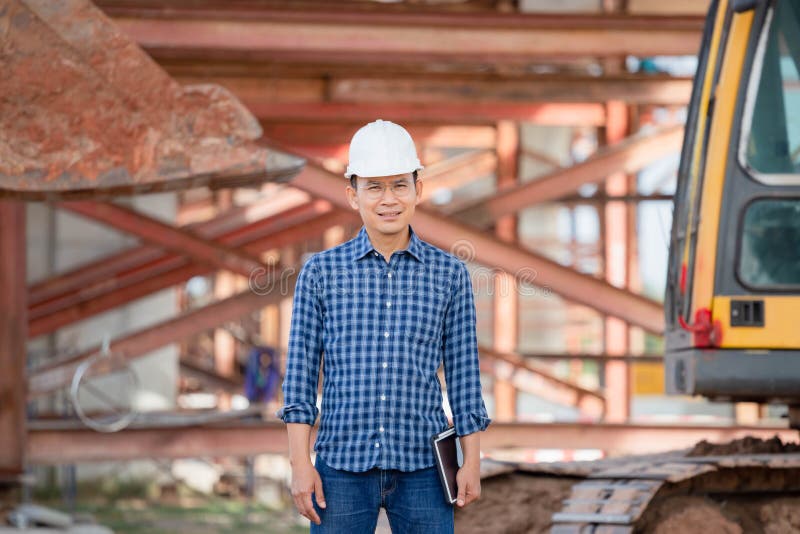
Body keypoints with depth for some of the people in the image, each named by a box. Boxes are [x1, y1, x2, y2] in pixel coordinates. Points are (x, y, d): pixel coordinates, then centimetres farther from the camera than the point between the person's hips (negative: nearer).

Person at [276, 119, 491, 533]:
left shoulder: (449, 274, 5)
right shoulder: (321, 272, 3)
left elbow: (463, 374, 8)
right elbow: (300, 371, 3)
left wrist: (472, 462, 5)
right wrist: (299, 464, -3)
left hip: (422, 469, 1)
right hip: (343, 468, -1)